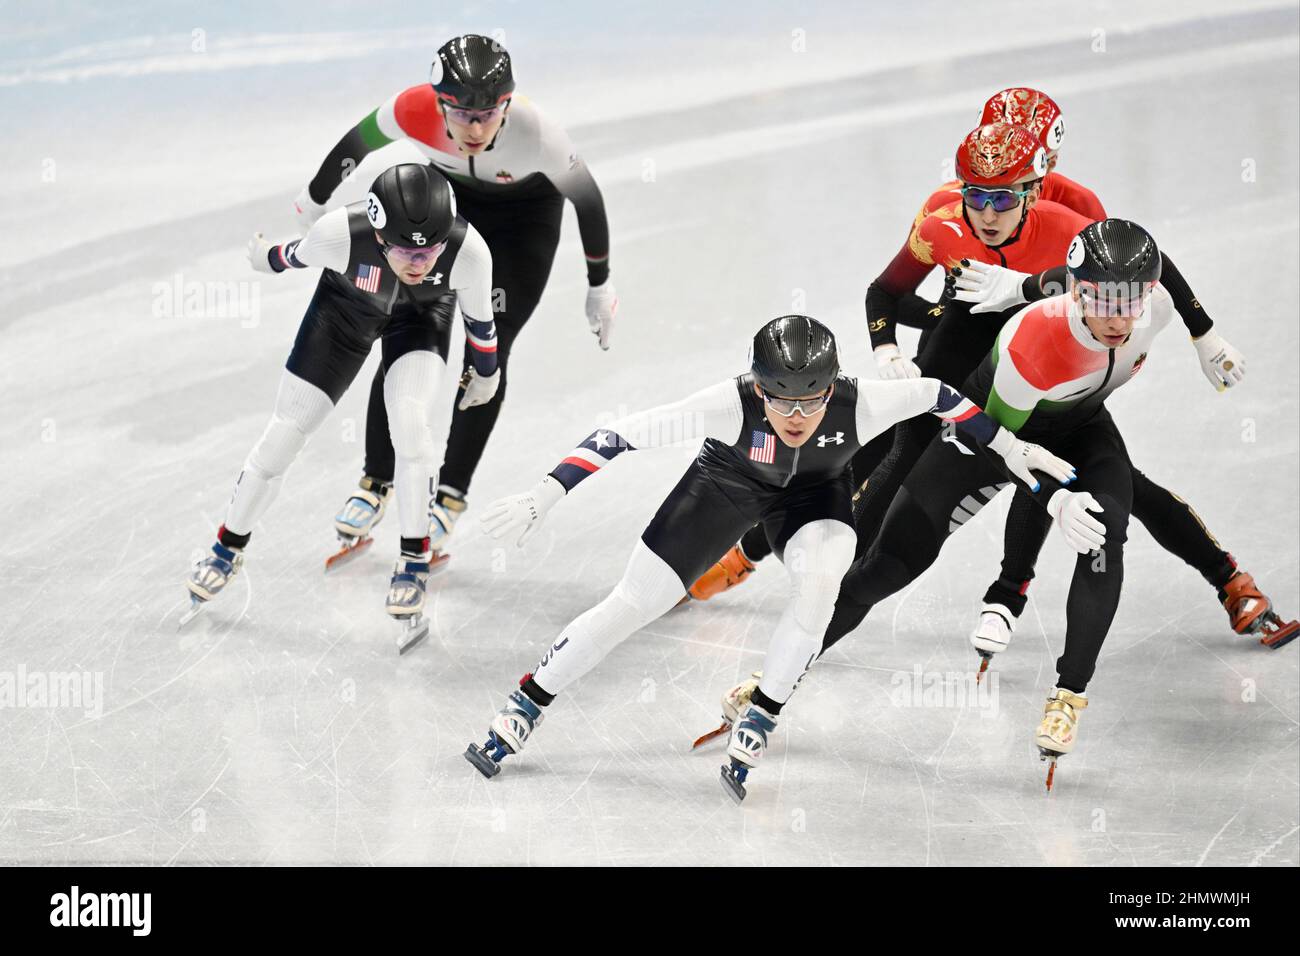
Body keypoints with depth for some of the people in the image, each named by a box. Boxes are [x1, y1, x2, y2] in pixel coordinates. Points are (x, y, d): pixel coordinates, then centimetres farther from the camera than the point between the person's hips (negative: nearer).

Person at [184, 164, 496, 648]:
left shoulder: (468, 250, -38)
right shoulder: (341, 232, -40)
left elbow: (479, 318, -15)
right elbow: (301, 254, -14)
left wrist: (485, 374, 1)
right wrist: (269, 258, 7)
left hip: (421, 316, -1)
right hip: (346, 304, 1)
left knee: (409, 419, -24)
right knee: (287, 428, 2)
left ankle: (414, 562, -8)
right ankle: (229, 549, 24)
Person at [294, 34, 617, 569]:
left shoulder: (534, 132, -40)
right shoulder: (414, 112, -36)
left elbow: (585, 195, -21)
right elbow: (357, 144, -13)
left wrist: (600, 285, -9)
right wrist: (316, 198, 4)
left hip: (527, 210, -2)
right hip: (448, 195, 2)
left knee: (489, 352, -7)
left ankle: (450, 495, 4)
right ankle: (376, 480, 11)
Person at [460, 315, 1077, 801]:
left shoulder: (858, 407, -36)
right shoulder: (732, 405, -40)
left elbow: (934, 396, -16)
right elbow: (624, 434, -38)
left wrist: (1009, 448, -7)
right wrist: (543, 498, -43)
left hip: (813, 493, 1)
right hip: (726, 483, -1)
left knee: (819, 578, -31)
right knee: (632, 606, -3)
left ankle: (756, 726, -12)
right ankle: (522, 712, 16)